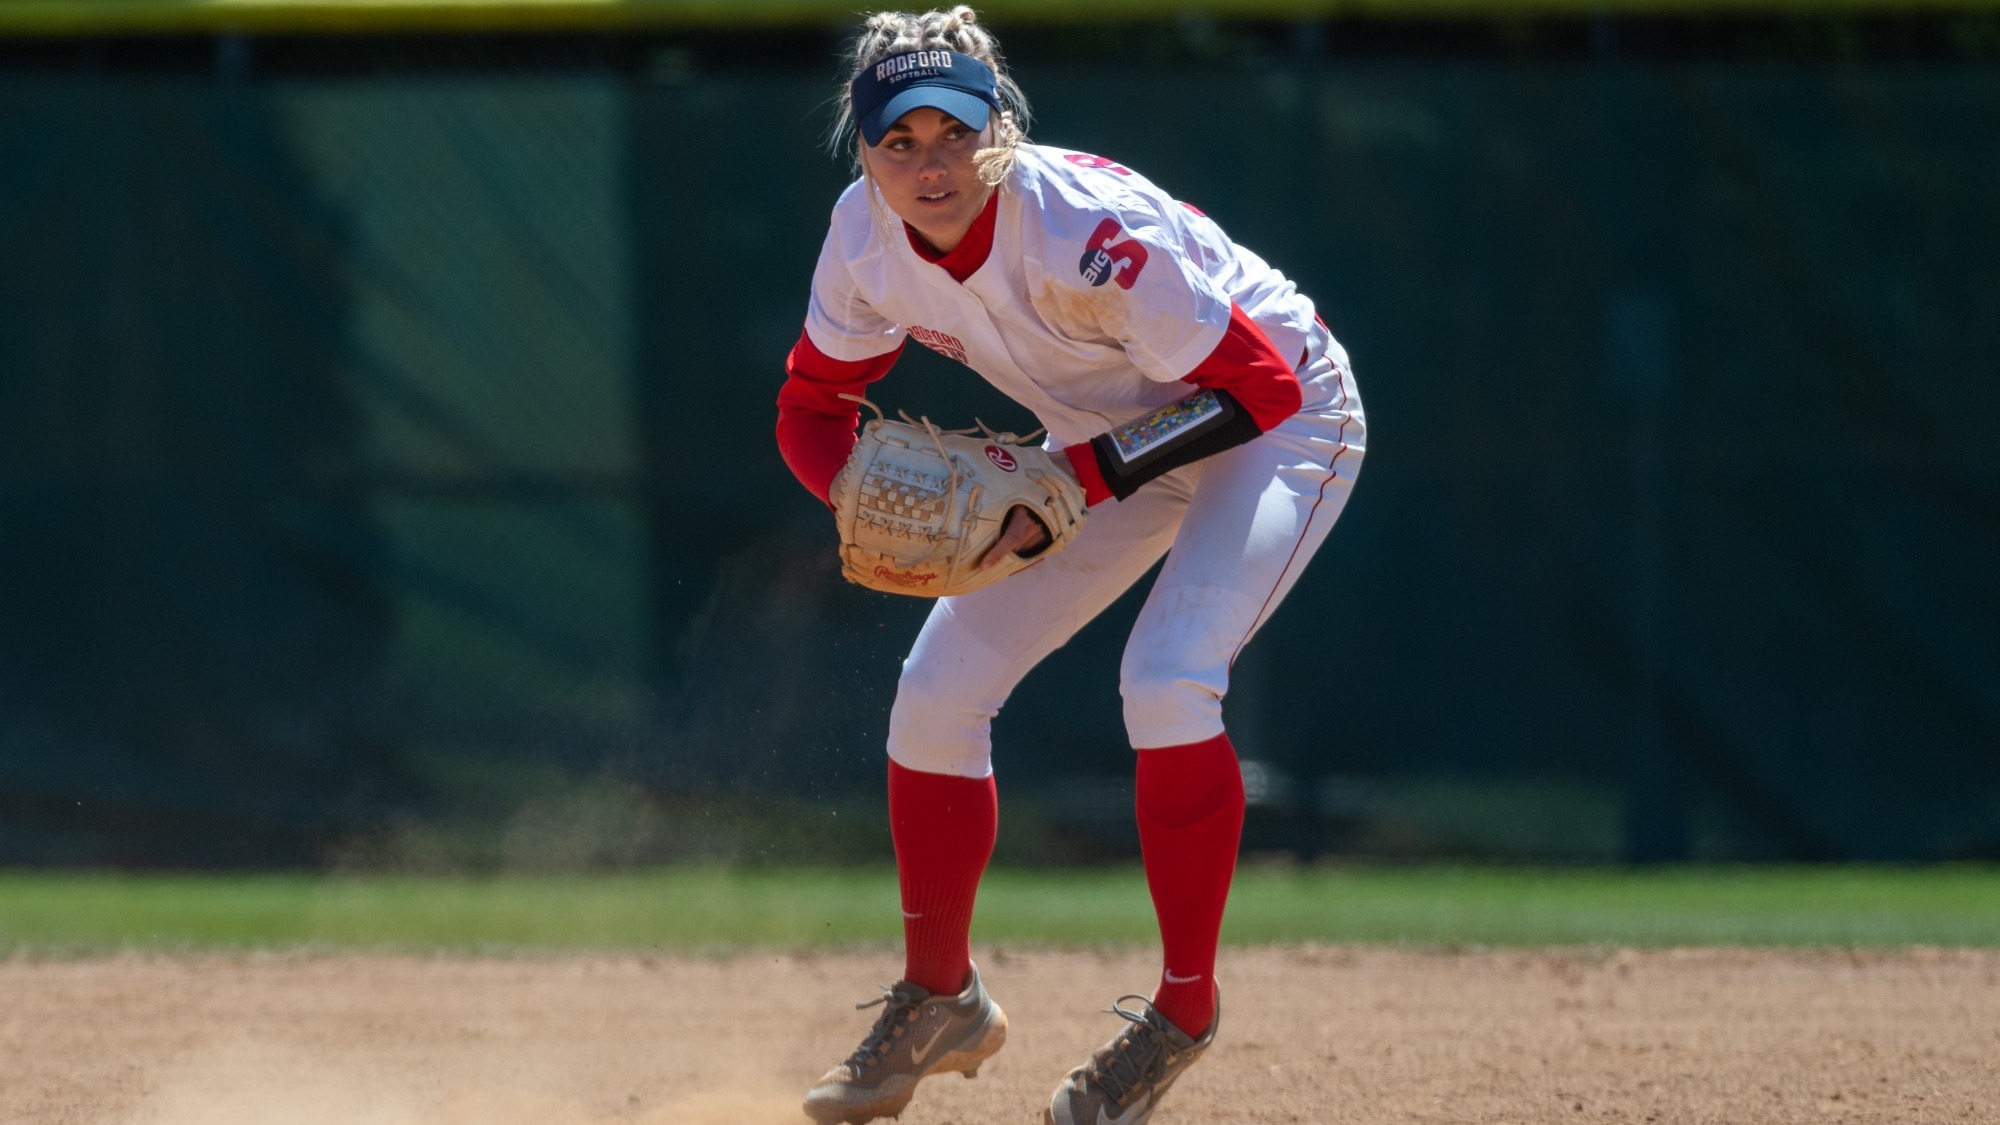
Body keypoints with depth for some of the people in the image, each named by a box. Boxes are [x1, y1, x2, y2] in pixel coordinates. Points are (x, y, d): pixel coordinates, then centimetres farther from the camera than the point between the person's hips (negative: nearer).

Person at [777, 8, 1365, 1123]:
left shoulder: (1085, 227, -36)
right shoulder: (868, 236, -17)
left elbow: (1259, 387, -31)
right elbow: (814, 406, -2)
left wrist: (1076, 481, -35)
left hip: (1284, 417, -7)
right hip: (1113, 442, 7)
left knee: (1168, 682, -28)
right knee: (937, 693, 2)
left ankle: (1185, 1009, -11)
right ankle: (940, 999, 21)